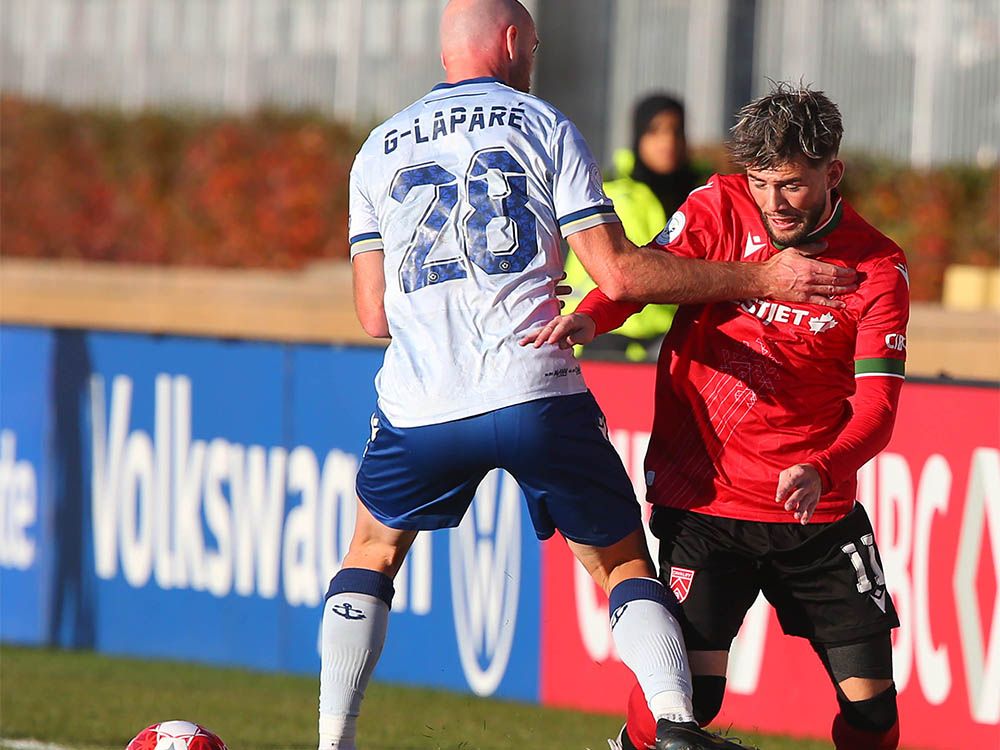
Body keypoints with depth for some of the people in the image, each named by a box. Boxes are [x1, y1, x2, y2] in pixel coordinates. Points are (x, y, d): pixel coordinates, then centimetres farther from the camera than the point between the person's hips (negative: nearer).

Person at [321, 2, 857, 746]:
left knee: (371, 552, 25)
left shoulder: (379, 150, 15)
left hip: (419, 406, 2)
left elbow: (375, 314, 13)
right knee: (625, 566, 10)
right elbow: (618, 272, -3)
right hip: (538, 398, -2)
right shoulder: (544, 127, 7)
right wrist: (761, 279, 2)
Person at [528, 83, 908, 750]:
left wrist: (821, 472, -30)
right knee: (690, 690, -15)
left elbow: (876, 406, -10)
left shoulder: (877, 268, -3)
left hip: (819, 512, 1)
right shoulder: (720, 209, 0)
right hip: (703, 496, -1)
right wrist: (589, 317, -34)